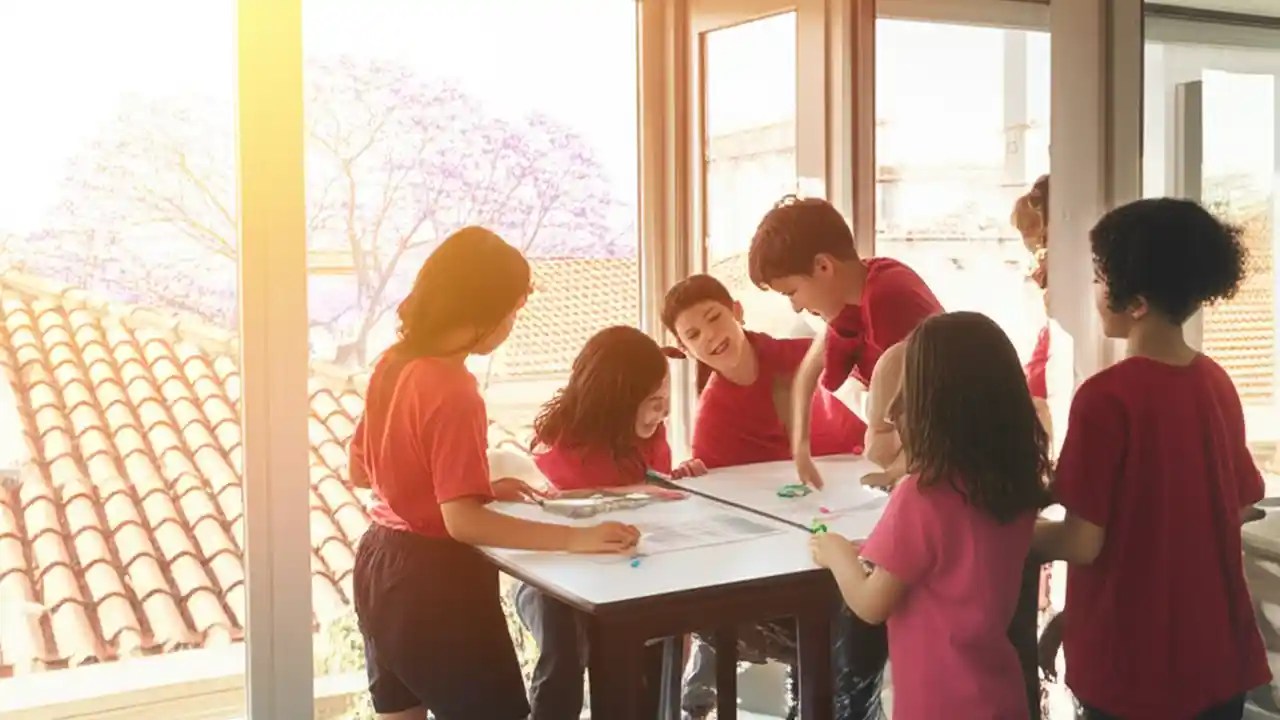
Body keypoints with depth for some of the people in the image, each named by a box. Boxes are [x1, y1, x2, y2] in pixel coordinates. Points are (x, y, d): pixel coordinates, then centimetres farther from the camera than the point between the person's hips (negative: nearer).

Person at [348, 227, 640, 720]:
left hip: (380, 566, 9)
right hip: (433, 582, -9)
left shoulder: (392, 364, 2)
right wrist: (577, 538, -32)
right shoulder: (454, 393, -23)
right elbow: (462, 520, -28)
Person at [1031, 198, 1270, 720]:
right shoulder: (1217, 382, -1)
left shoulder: (1106, 397, -21)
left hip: (1133, 665, -6)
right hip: (1219, 653, 6)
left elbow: (1083, 543, -19)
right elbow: (1240, 505, 10)